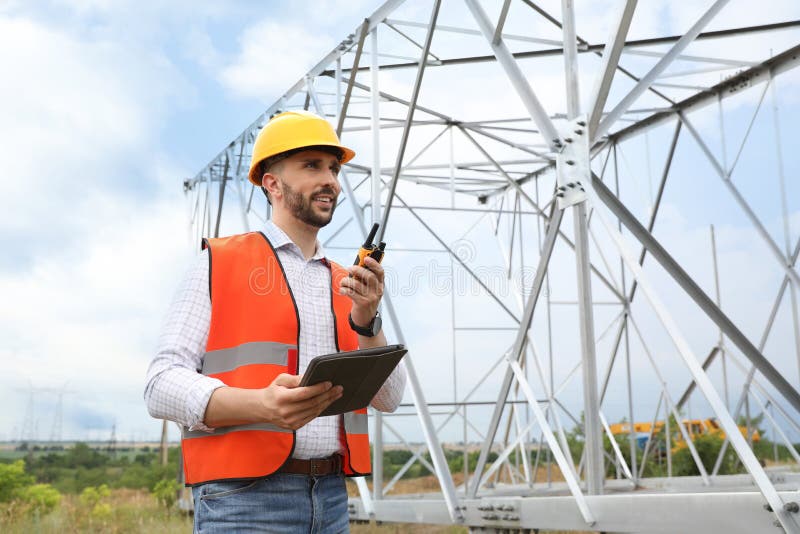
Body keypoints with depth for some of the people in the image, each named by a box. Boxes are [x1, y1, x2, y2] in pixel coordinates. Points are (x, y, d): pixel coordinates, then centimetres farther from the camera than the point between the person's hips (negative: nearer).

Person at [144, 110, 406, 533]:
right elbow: (163, 386, -8)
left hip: (331, 498, 5)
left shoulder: (346, 285, 13)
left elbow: (388, 398, 8)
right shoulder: (217, 265, 0)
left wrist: (366, 322, -9)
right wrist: (262, 406, -24)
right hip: (243, 498, -4)